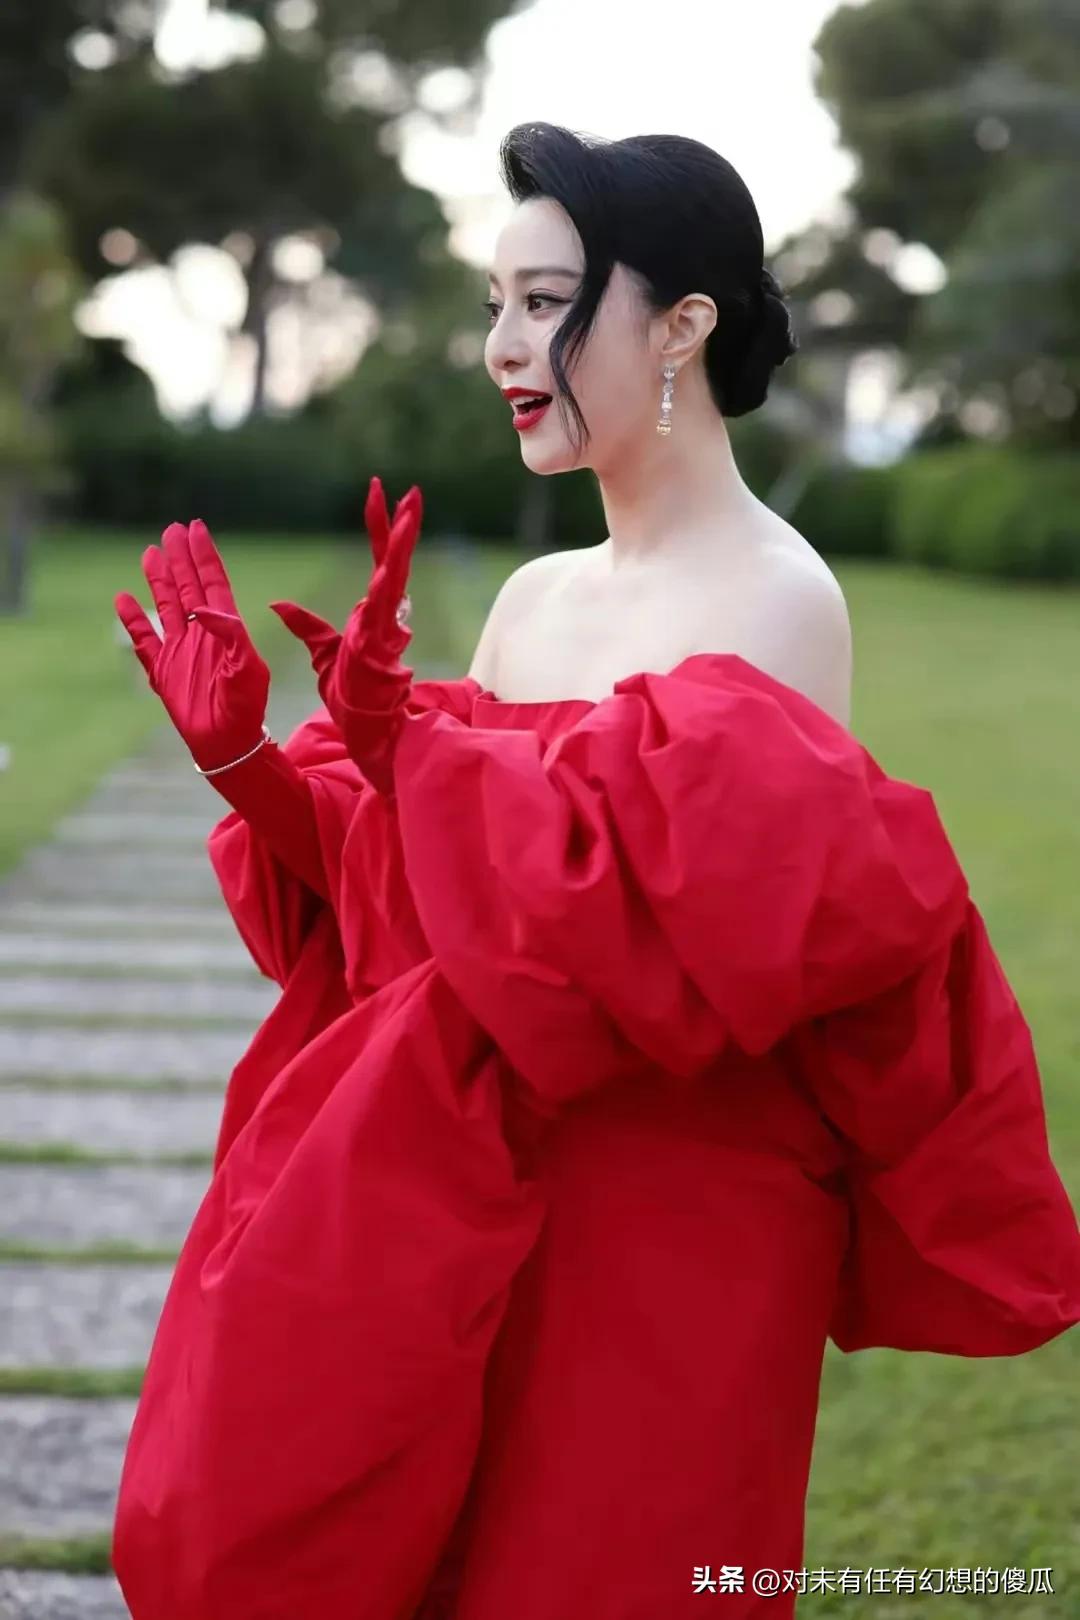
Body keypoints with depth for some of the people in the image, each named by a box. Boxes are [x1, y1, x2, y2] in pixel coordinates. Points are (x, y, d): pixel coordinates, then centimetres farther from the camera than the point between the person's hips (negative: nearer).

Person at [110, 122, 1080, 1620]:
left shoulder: (773, 601, -13)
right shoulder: (534, 599, 9)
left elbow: (711, 930, -25)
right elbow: (404, 898, 11)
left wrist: (418, 755, -26)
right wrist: (248, 763, -3)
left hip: (657, 1245, -7)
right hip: (460, 1211, 7)